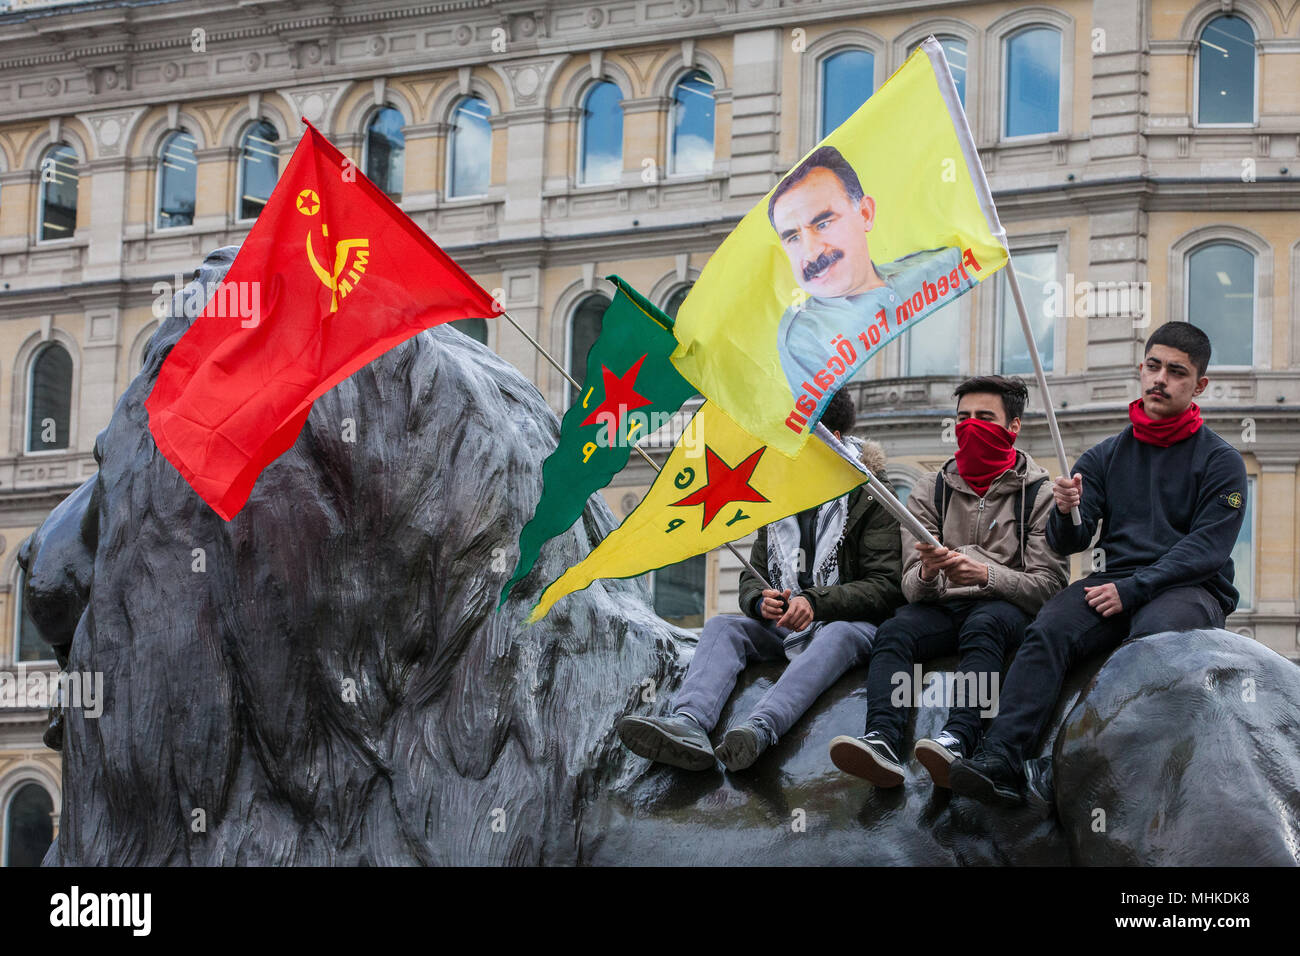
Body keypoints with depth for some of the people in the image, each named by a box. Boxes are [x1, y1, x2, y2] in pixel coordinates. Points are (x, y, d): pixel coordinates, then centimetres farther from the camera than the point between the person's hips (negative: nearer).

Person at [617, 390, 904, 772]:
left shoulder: (869, 497, 0)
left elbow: (886, 587, -9)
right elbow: (753, 576, 18)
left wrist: (816, 602, -22)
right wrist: (760, 601, -8)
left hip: (852, 622, -5)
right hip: (784, 626, 6)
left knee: (837, 637, -39)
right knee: (721, 626, -21)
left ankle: (760, 729, -66)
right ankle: (688, 723, -51)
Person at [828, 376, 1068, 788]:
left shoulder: (1038, 493, 7)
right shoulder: (930, 491, 16)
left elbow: (1048, 584, -3)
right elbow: (912, 586, 7)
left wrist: (986, 575, -21)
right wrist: (927, 573, -19)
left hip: (1005, 606, -3)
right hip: (941, 607, 3)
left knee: (982, 625, -37)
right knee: (893, 631, -29)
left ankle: (957, 739, -58)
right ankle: (882, 741, -51)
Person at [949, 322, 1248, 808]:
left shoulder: (1221, 461, 5)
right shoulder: (1105, 456, 16)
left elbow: (1206, 549, -6)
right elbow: (1068, 543, 9)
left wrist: (1132, 590, -17)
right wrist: (1068, 514, -16)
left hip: (1192, 591, -3)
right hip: (1115, 580, 3)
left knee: (1152, 635, -37)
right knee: (1048, 630, -27)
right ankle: (1000, 760, -39)